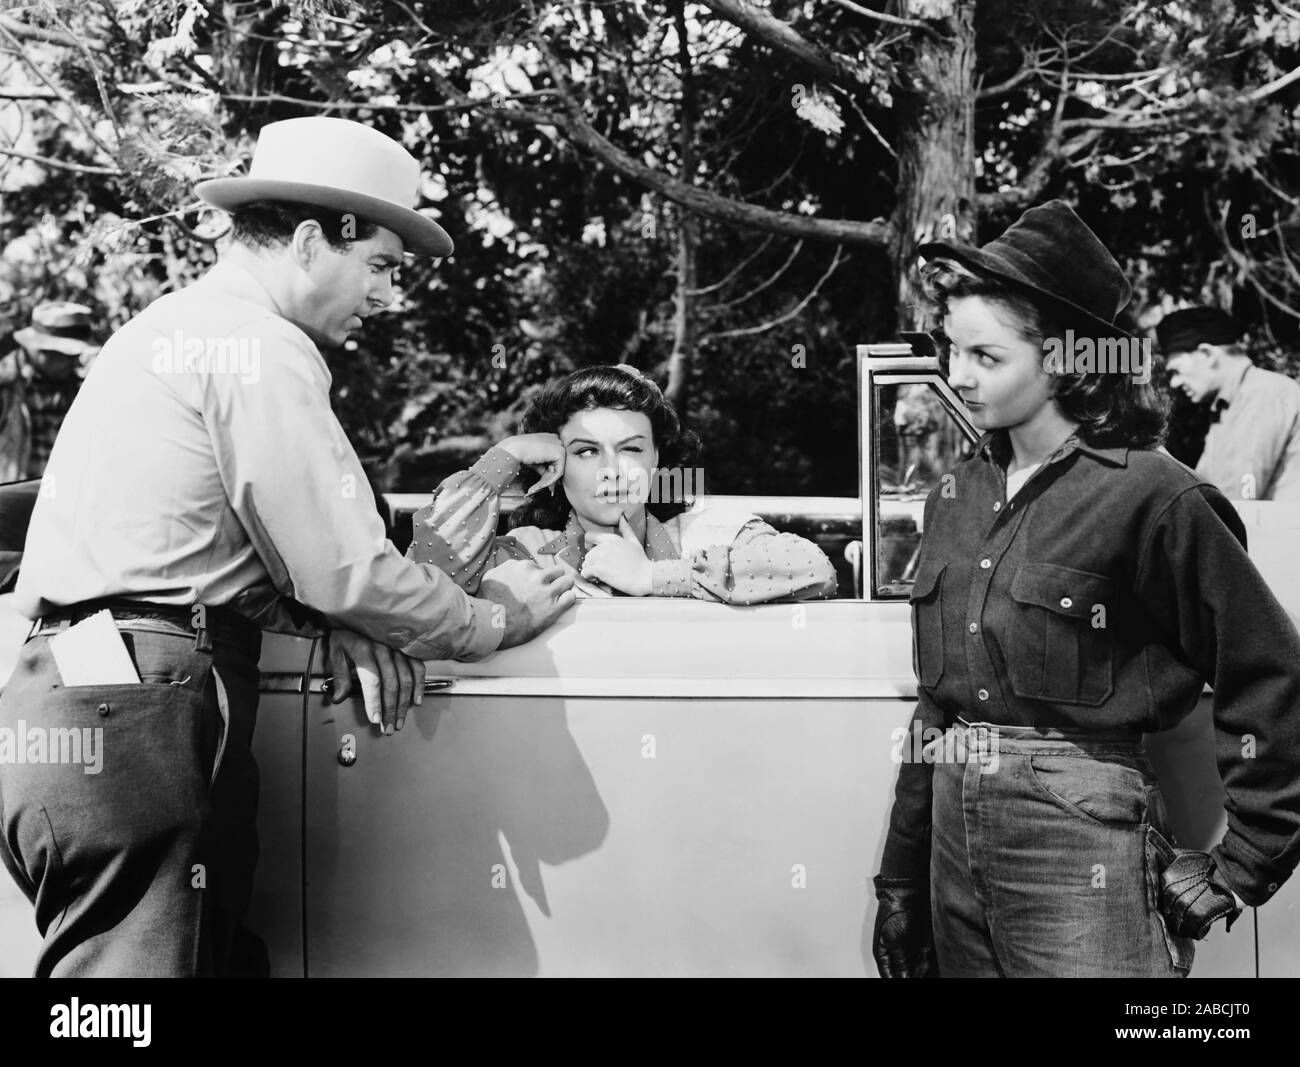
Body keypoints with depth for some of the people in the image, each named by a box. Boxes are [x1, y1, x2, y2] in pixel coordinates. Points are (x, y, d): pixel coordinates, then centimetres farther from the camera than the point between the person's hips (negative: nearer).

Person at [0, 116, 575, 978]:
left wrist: (338, 621, 6)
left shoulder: (170, 325, 22)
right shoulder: (262, 348, -9)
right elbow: (346, 567, -12)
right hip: (135, 725, -10)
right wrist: (495, 621, 4)